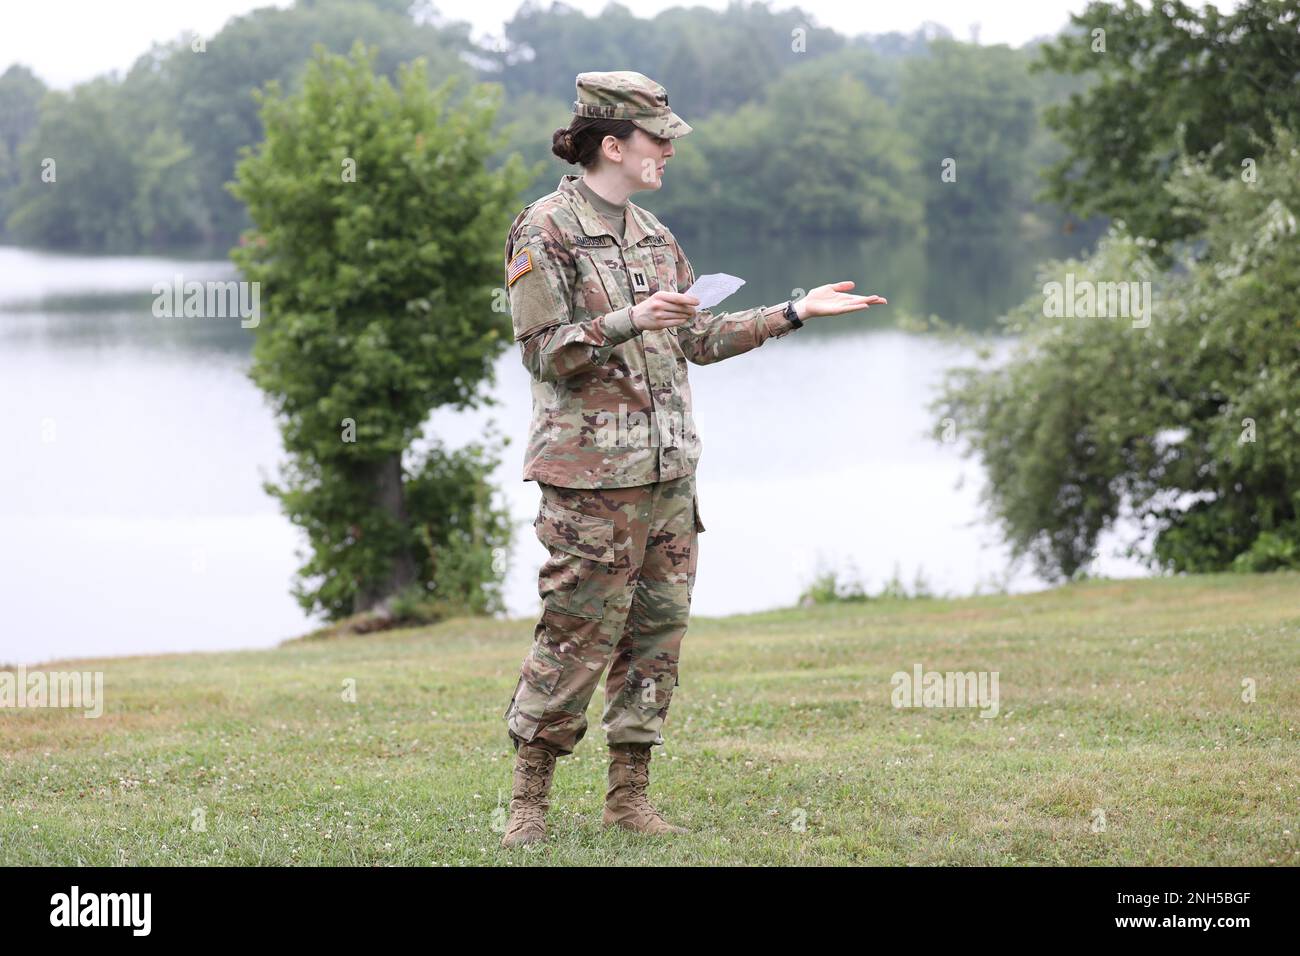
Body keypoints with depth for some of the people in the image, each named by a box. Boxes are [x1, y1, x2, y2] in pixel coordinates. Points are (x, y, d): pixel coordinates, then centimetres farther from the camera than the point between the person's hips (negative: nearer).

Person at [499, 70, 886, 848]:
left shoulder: (652, 236, 15)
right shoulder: (546, 231, -7)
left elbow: (698, 340, 17)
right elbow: (545, 352, -11)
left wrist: (796, 313, 14)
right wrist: (630, 322, -24)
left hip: (669, 463, 7)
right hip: (593, 469, -7)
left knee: (659, 630, 6)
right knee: (578, 634, -7)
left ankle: (630, 795, 14)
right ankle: (530, 799, 4)